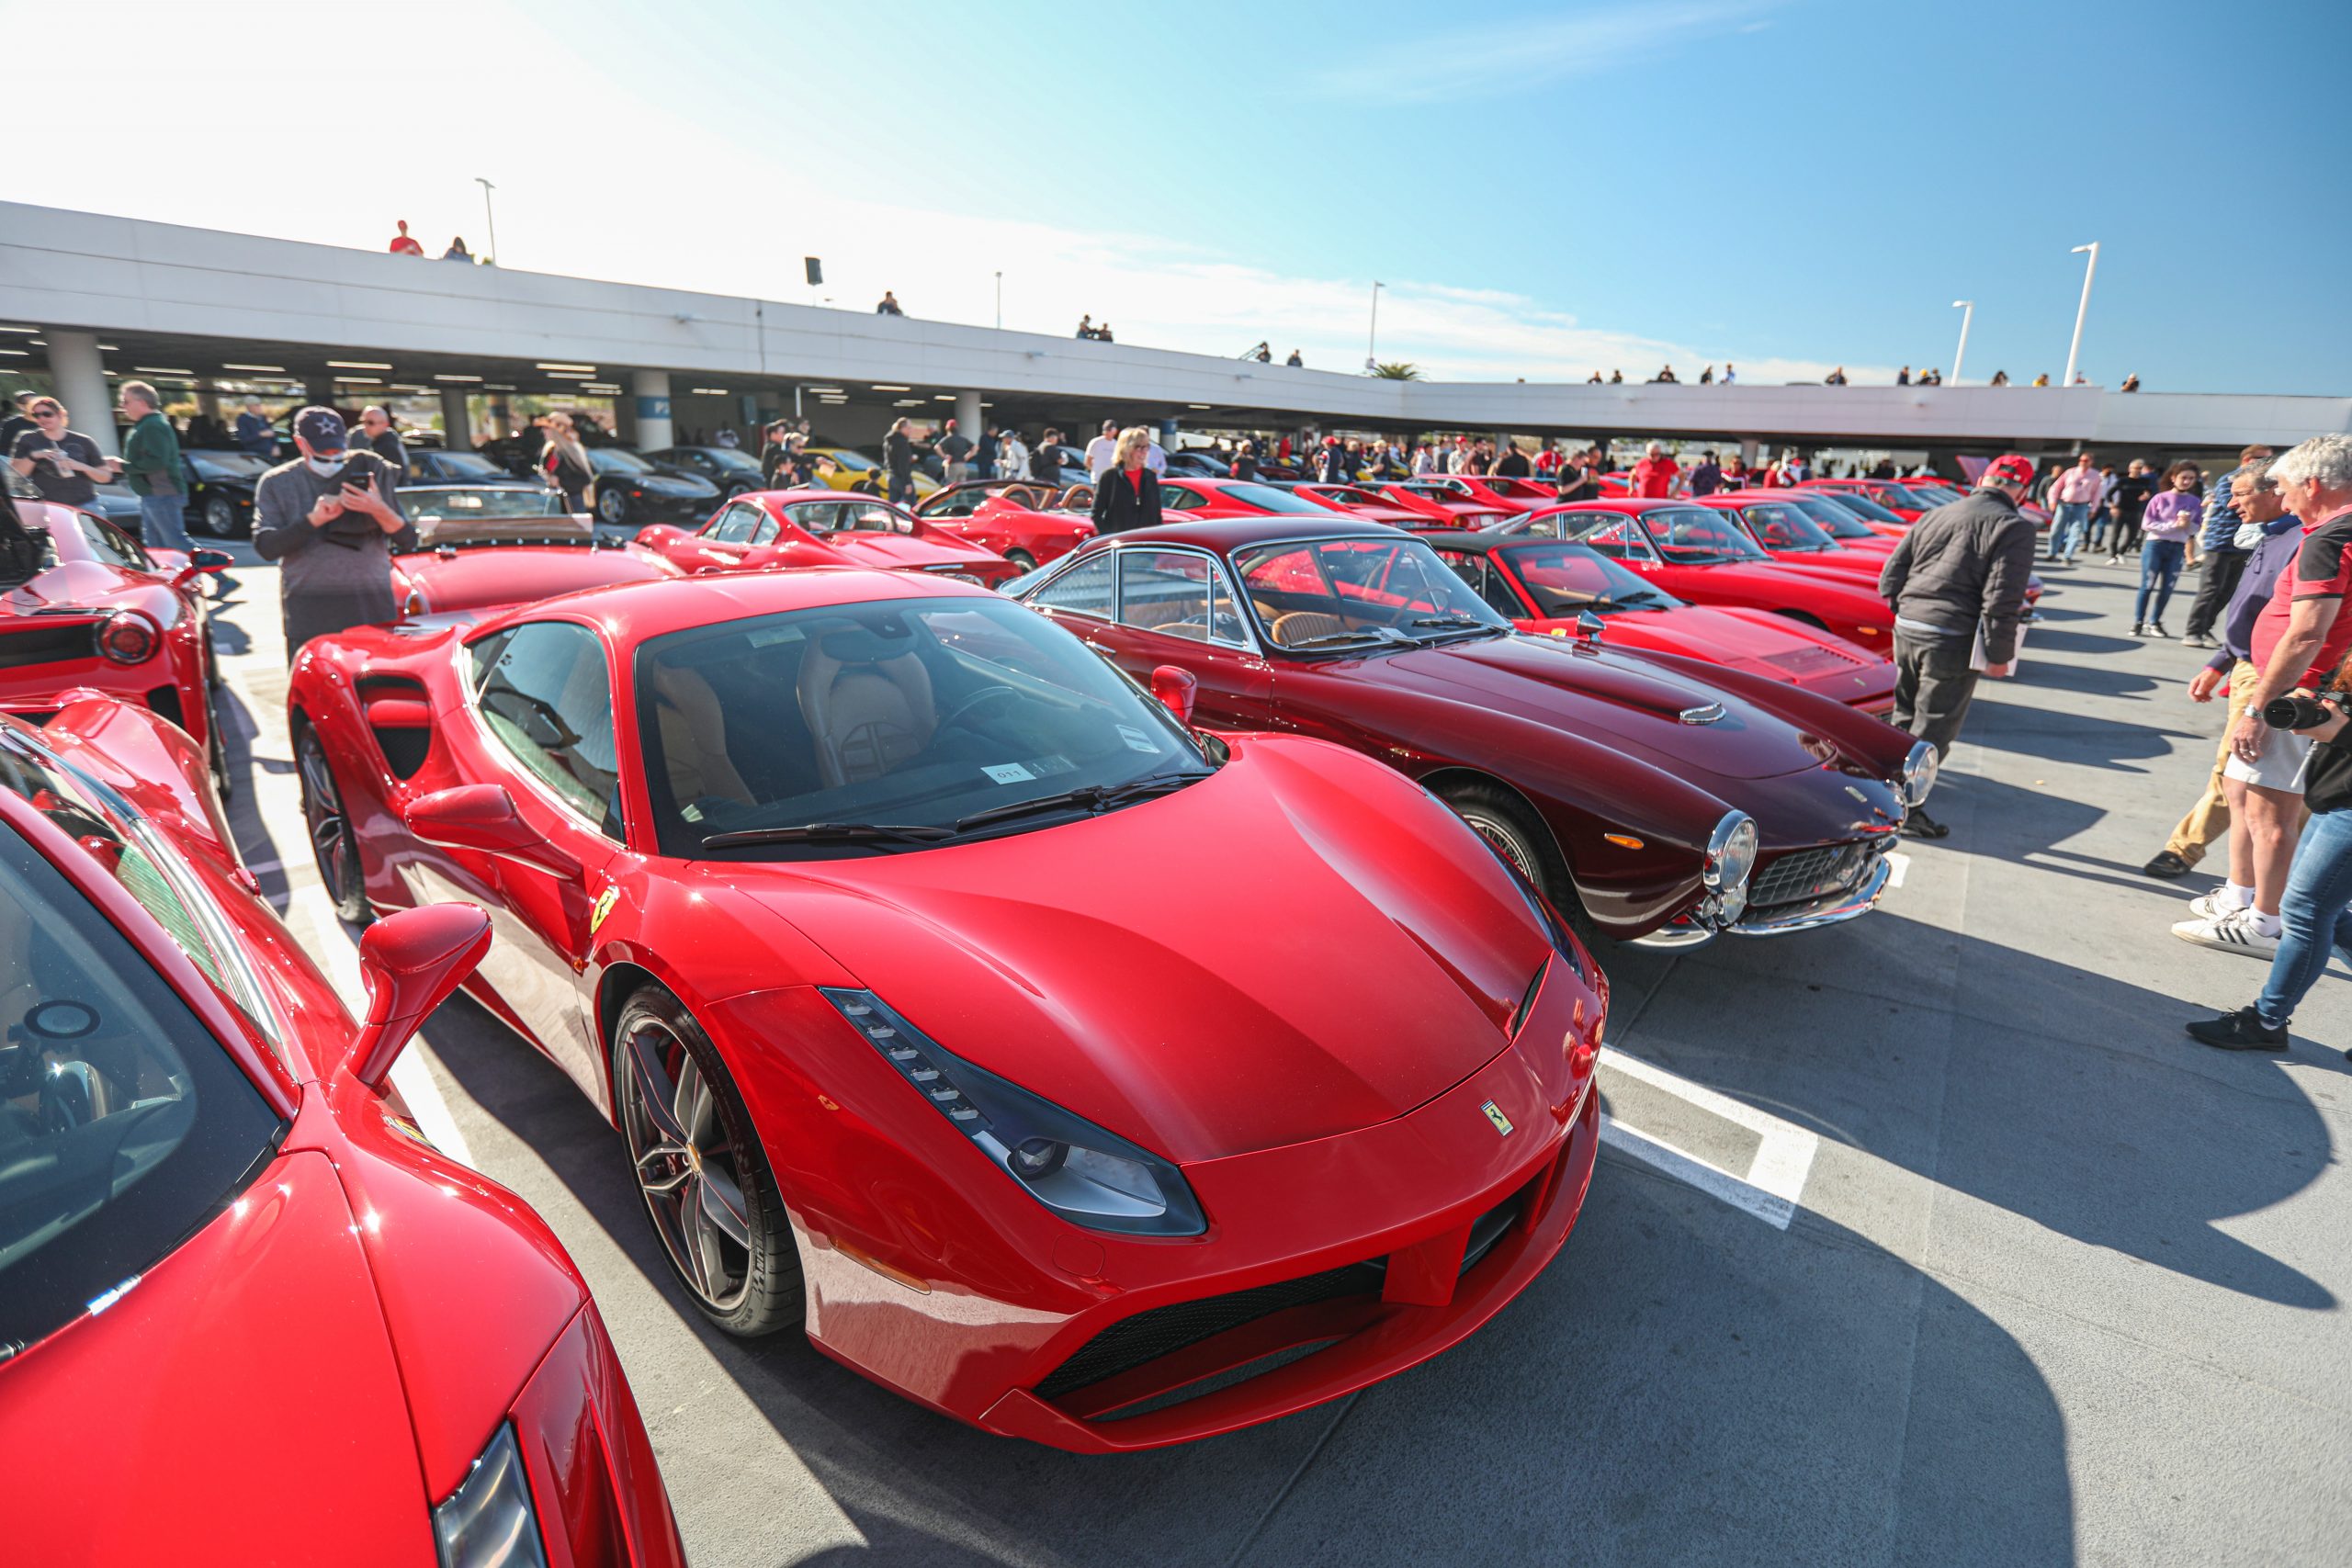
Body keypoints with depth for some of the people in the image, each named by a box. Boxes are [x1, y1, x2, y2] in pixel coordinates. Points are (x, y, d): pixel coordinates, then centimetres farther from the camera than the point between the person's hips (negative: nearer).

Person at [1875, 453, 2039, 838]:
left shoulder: (1935, 516, 11)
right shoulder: (2013, 527, -7)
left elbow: (1890, 578, 11)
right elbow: (2002, 600, -13)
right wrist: (2000, 654, -6)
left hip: (1906, 629, 6)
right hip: (1952, 639, -6)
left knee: (1905, 718, 22)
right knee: (1933, 730, 3)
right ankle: (1906, 810, 6)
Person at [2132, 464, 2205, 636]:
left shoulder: (2195, 502, 5)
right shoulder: (2160, 498, -3)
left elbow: (2196, 529, 7)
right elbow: (2147, 524, -7)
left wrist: (2188, 524, -14)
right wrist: (2173, 525, -14)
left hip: (2178, 549, 3)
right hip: (2155, 545, -3)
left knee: (2167, 588, 4)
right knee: (2147, 585, -2)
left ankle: (2155, 622, 13)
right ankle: (2138, 622, 3)